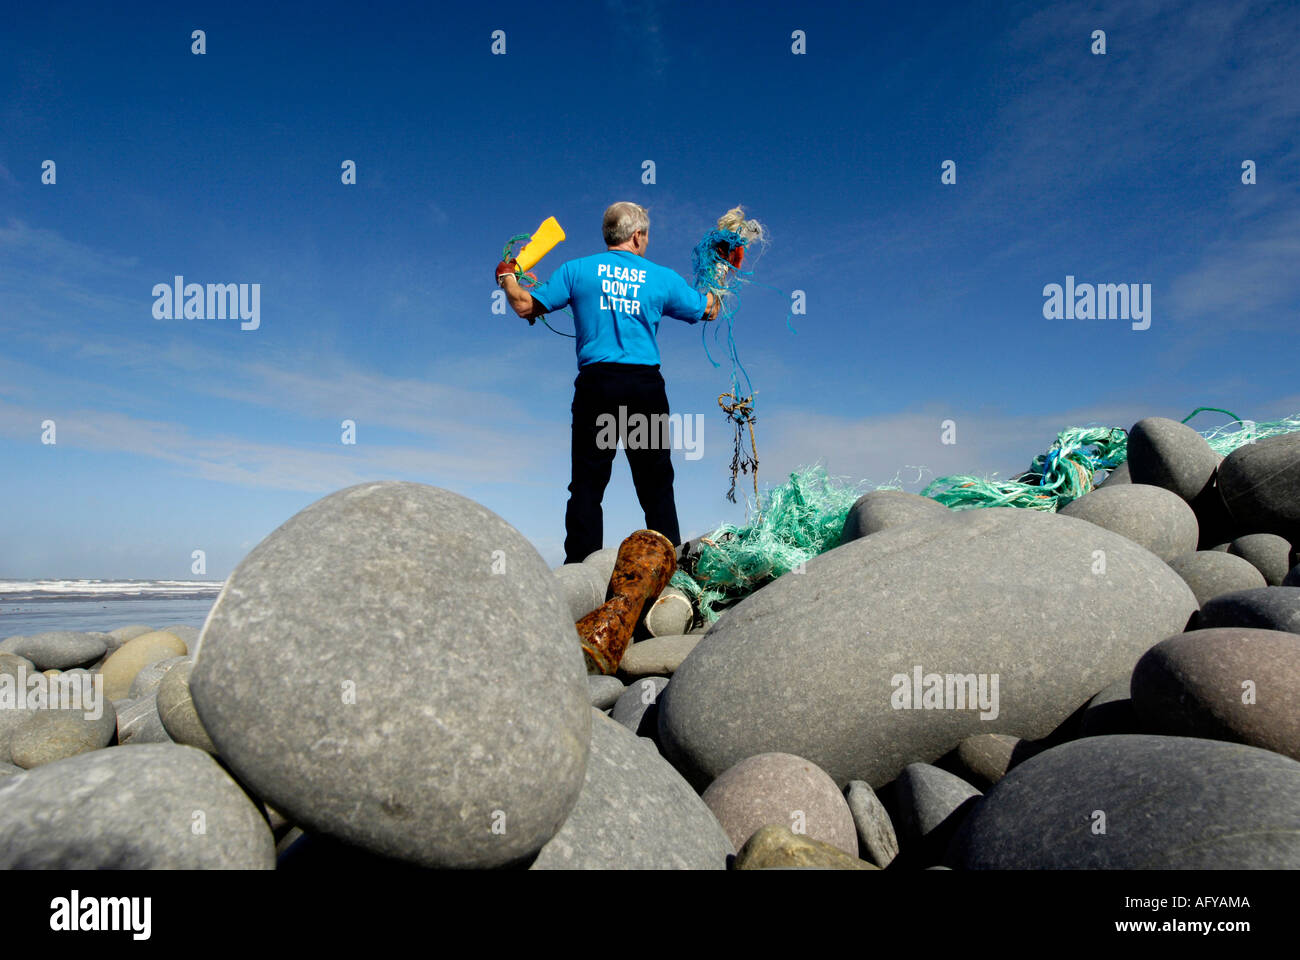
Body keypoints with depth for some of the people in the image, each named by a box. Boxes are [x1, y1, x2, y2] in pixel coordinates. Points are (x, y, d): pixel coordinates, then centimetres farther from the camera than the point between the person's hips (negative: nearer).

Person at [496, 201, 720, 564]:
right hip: (646, 385, 1)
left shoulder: (577, 270, 4)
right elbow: (709, 310, 19)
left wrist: (506, 275, 26)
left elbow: (525, 306, 5)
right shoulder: (663, 277, 7)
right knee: (656, 483, 9)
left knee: (587, 482, 4)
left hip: (597, 384, 0)